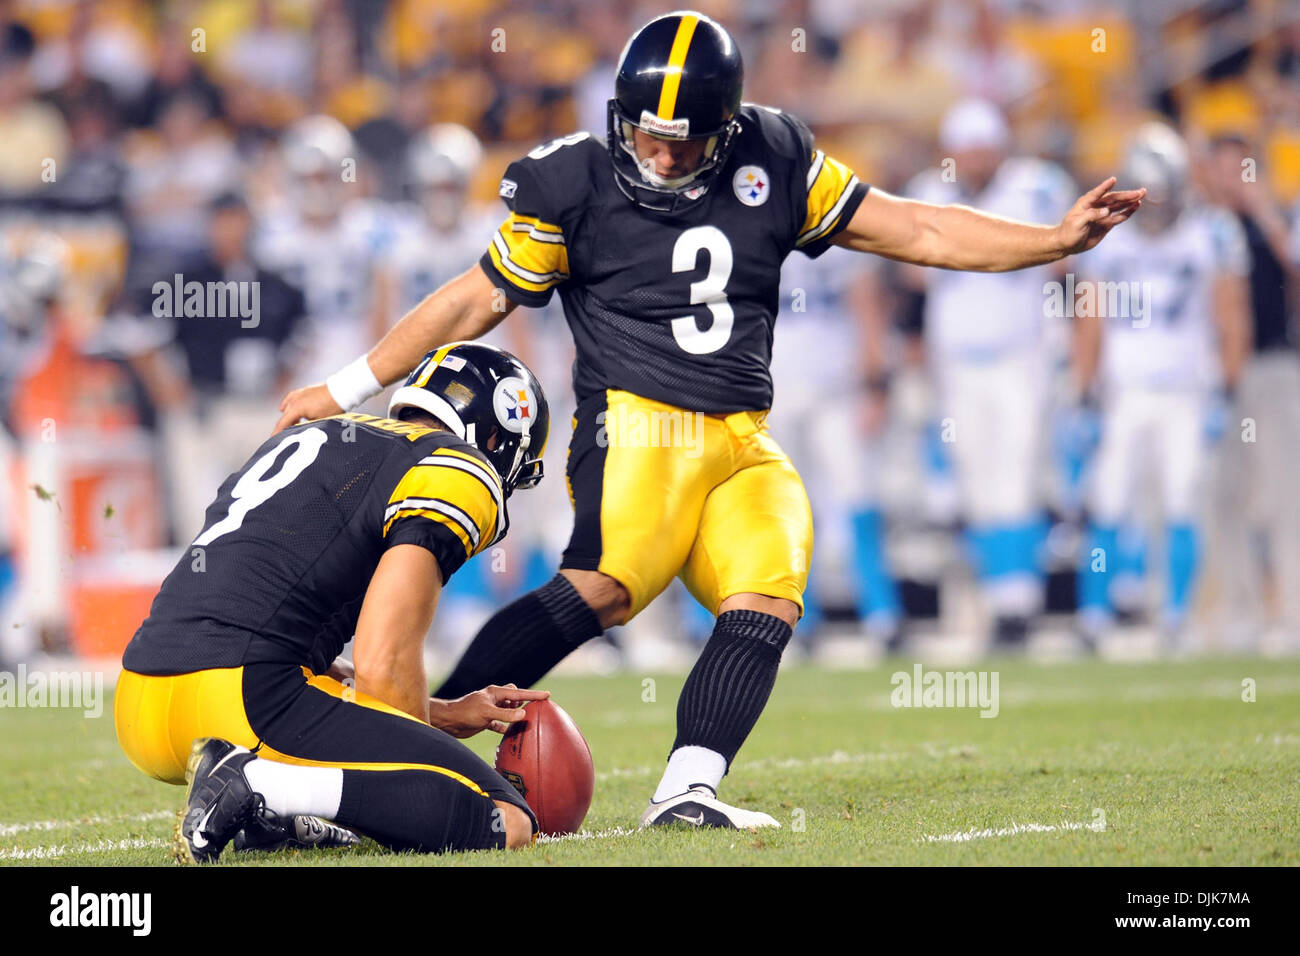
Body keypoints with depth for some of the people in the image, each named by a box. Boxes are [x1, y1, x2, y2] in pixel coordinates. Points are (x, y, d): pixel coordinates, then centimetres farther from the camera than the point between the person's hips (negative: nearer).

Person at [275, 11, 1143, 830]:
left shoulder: (774, 164, 9)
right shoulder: (579, 185, 0)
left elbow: (916, 231, 14)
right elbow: (478, 301, 8)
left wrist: (1059, 240, 7)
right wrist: (345, 391, 9)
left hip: (743, 447, 5)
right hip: (639, 427, -5)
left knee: (766, 604, -19)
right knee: (603, 586, -29)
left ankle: (688, 792, -24)